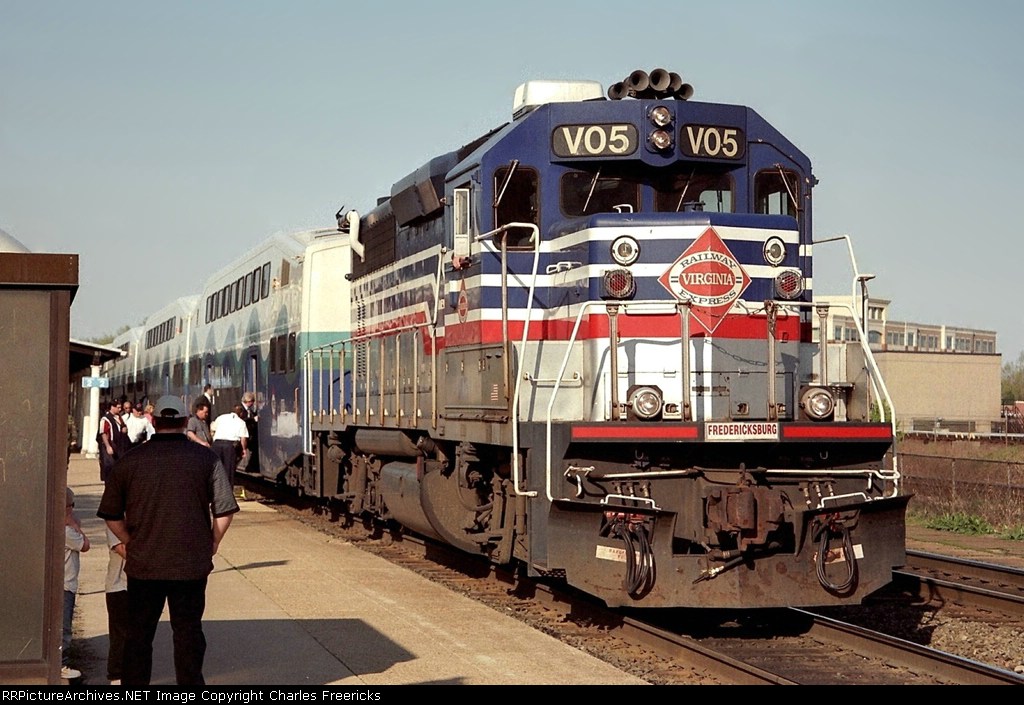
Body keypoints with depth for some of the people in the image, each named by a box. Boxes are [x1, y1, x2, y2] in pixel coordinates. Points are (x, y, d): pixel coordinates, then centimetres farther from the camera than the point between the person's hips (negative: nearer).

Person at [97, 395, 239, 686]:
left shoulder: (129, 461, -1)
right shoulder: (207, 459, -5)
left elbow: (111, 515, 4)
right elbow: (224, 511, -6)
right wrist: (212, 545, 8)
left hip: (143, 564, 1)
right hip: (191, 564, -1)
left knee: (138, 632, 13)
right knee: (188, 632, 9)